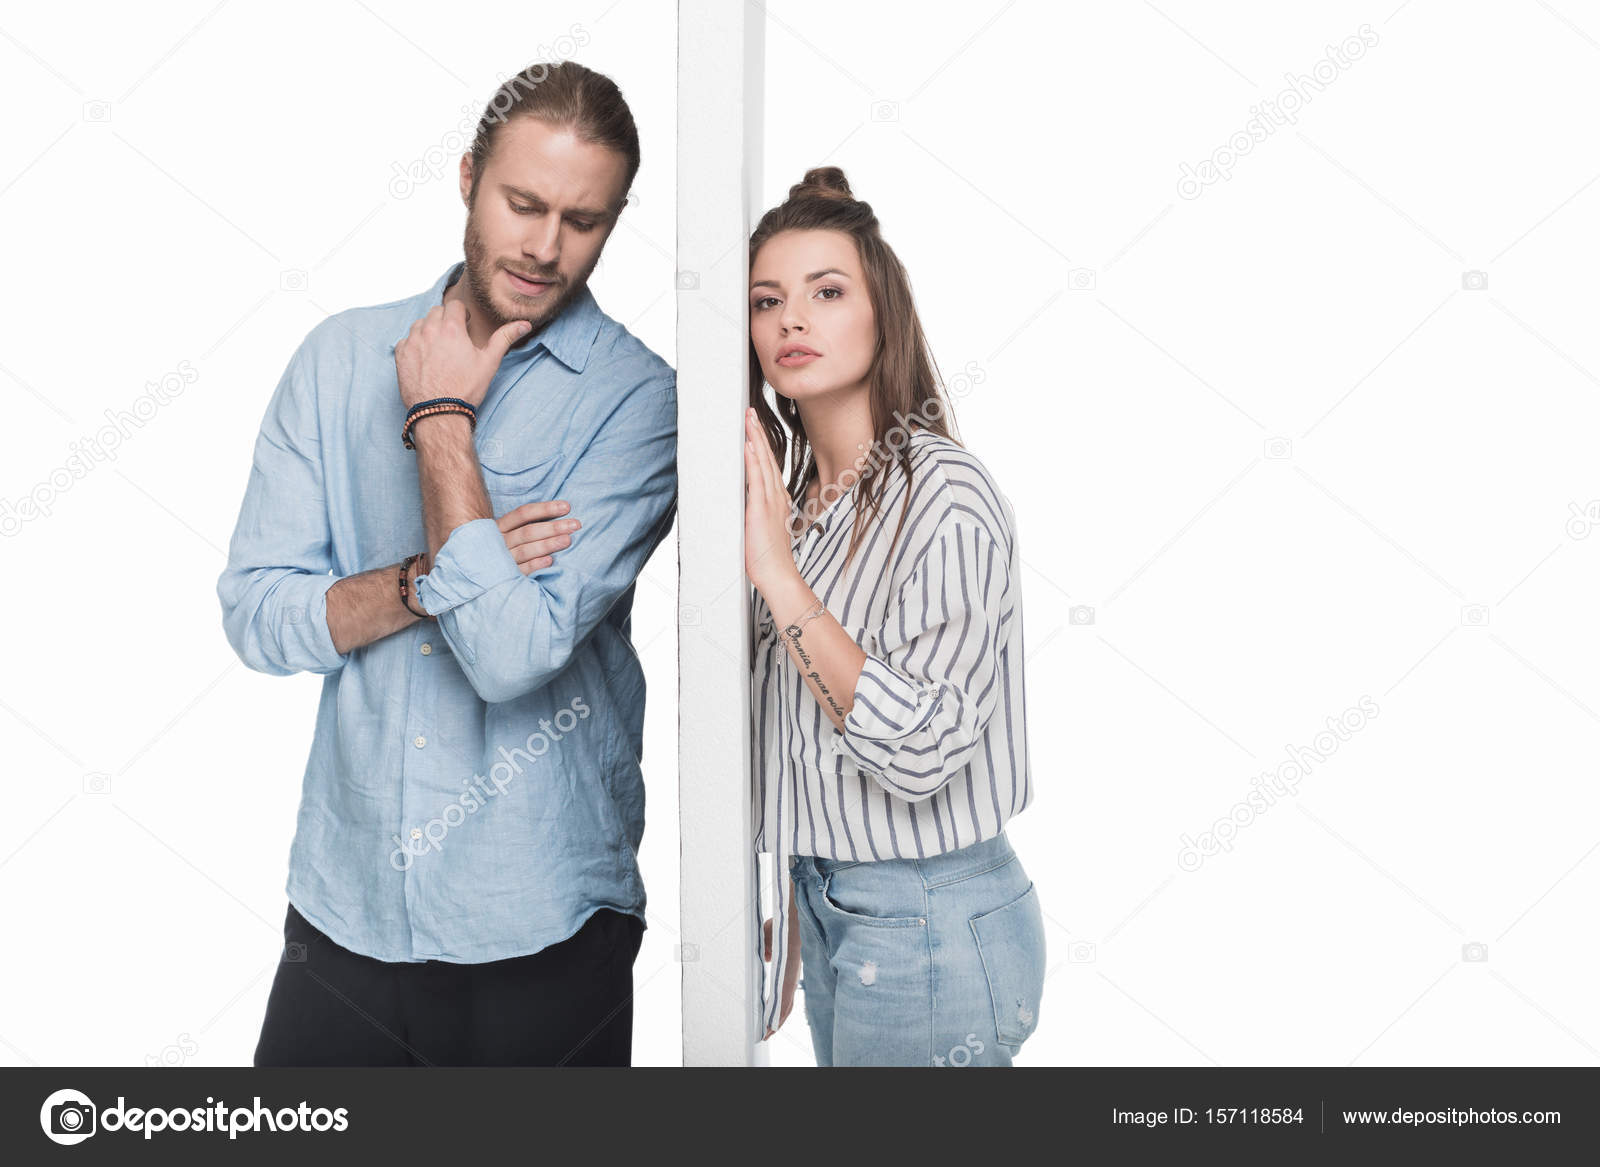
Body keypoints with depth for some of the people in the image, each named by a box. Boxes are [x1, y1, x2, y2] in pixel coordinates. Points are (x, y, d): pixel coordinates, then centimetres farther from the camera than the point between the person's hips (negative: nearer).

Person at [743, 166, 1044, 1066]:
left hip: (925, 925, -7)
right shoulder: (789, 493, 7)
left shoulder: (947, 496, -18)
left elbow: (919, 751, -26)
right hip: (827, 903, 7)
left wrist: (779, 575, -25)